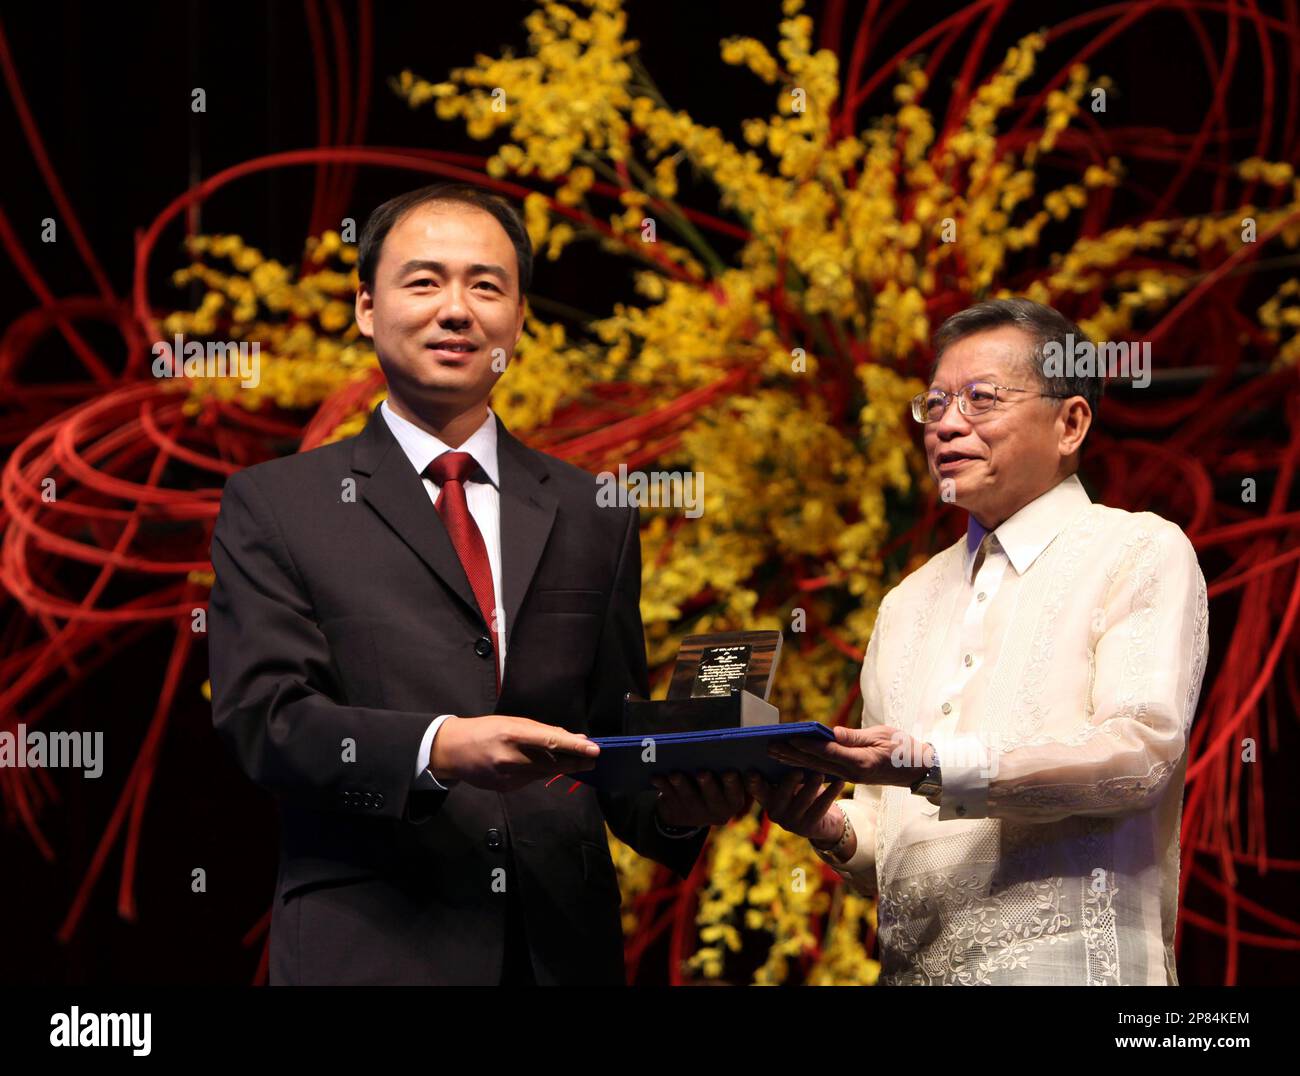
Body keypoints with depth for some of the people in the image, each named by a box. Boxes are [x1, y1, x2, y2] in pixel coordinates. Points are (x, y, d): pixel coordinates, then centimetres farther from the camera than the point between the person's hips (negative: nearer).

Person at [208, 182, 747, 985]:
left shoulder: (593, 518, 13)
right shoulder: (274, 507, 4)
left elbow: (614, 736, 14)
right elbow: (263, 714, -7)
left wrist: (674, 803, -8)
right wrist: (437, 750, -23)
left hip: (563, 945, 3)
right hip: (369, 949, -3)